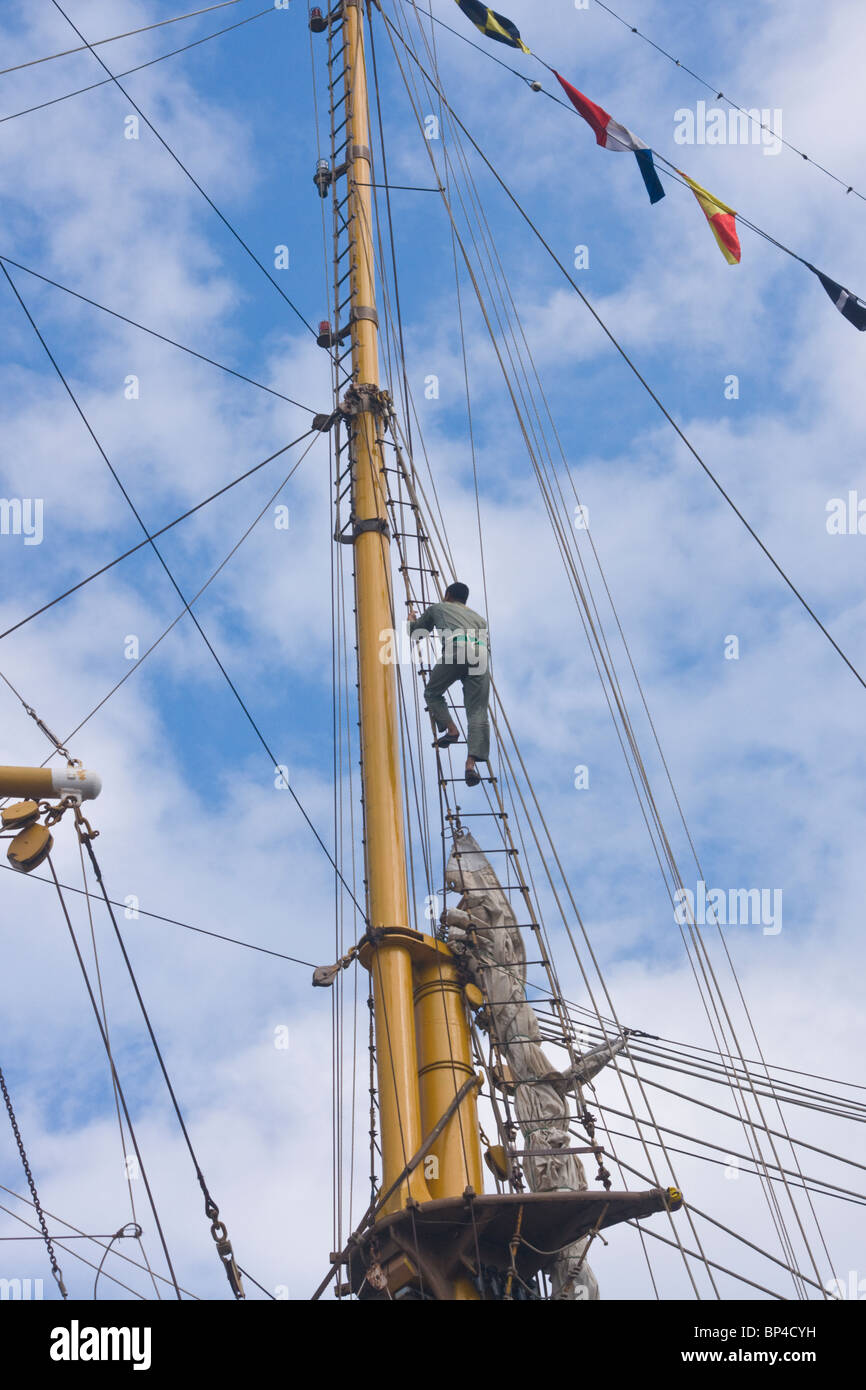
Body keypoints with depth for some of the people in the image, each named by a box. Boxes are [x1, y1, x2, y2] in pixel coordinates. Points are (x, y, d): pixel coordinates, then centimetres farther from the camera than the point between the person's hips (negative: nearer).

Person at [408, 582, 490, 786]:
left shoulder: (438, 608, 33)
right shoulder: (479, 618, 39)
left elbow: (414, 632, 43)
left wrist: (411, 619, 65)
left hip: (455, 649, -3)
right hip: (480, 655, 3)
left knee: (432, 693, 21)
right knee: (477, 714, -2)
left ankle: (451, 730, -1)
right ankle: (471, 763, -18)